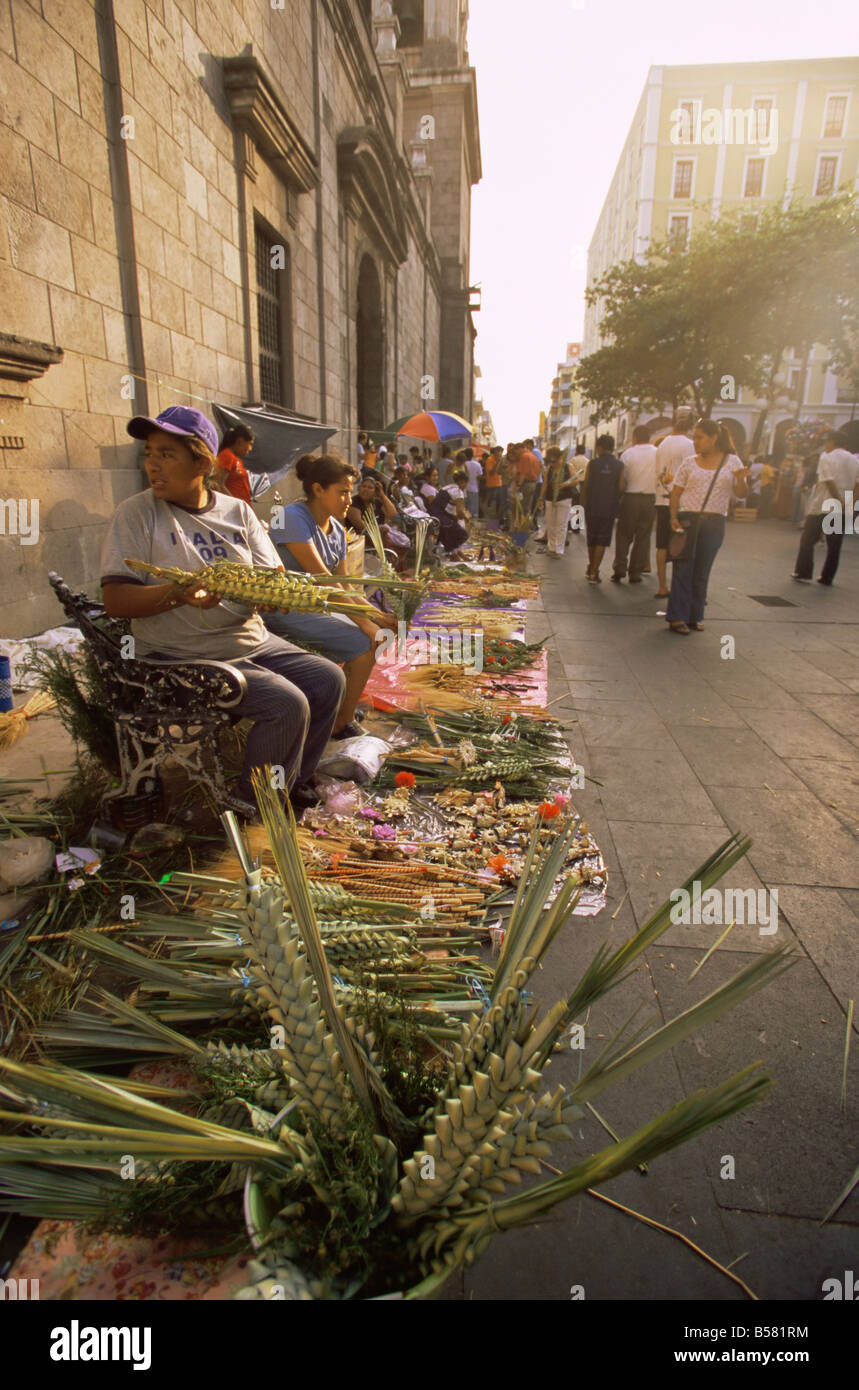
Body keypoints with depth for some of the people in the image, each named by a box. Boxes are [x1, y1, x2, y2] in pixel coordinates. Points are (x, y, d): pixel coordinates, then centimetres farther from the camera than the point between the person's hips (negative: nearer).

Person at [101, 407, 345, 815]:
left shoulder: (237, 511, 8)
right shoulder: (135, 514, -6)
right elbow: (115, 600, -13)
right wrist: (178, 594, -30)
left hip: (252, 641, 7)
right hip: (183, 658, -6)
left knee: (329, 679, 1)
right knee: (287, 705, -21)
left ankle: (293, 782, 19)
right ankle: (254, 804, 3)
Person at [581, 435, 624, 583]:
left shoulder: (593, 464, -3)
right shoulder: (619, 465, -3)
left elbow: (585, 486, -1)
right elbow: (621, 487, -6)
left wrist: (586, 501, 14)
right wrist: (614, 501, 12)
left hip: (592, 507, 1)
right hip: (610, 509, -1)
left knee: (591, 538, 16)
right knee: (602, 541, 3)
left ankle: (591, 567, 31)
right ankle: (594, 572, -3)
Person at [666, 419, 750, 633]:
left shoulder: (732, 461, 5)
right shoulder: (690, 462, 5)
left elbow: (741, 494, 2)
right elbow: (676, 493, 5)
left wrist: (741, 479, -19)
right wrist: (673, 517, -9)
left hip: (714, 524, 1)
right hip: (687, 520, 0)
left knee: (702, 572, 6)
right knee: (683, 569, -5)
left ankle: (695, 617, 14)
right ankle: (677, 617, -2)